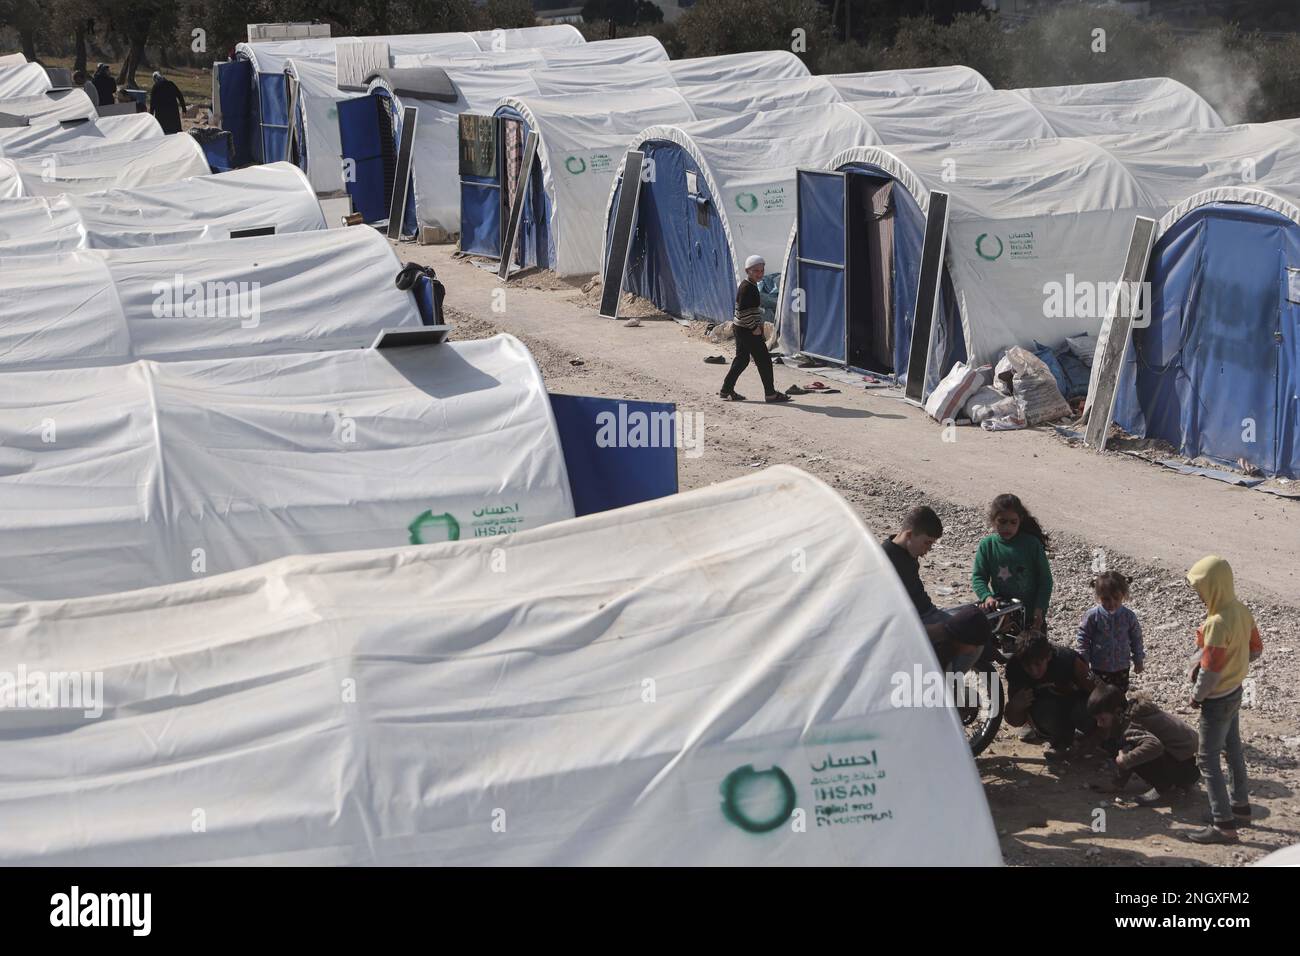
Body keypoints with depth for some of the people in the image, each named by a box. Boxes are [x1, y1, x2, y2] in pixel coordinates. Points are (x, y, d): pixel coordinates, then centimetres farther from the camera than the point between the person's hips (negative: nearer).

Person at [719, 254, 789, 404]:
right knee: (764, 360, -4)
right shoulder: (747, 288, -19)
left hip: (741, 329, 11)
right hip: (748, 331, -11)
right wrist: (754, 328, -20)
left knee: (741, 360, 16)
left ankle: (726, 391, 20)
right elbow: (743, 311, -23)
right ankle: (770, 394, 2)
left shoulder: (750, 286, 13)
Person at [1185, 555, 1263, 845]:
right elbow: (1255, 649, 10)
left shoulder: (1218, 623, -30)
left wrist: (1197, 695, -10)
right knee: (1233, 750, 23)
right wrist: (1234, 665, 8)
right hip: (1235, 690, 9)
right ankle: (1240, 807, 37)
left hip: (1218, 699, -9)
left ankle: (1224, 825, 3)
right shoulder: (1242, 611, -3)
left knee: (1208, 759, 0)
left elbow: (1210, 670, -27)